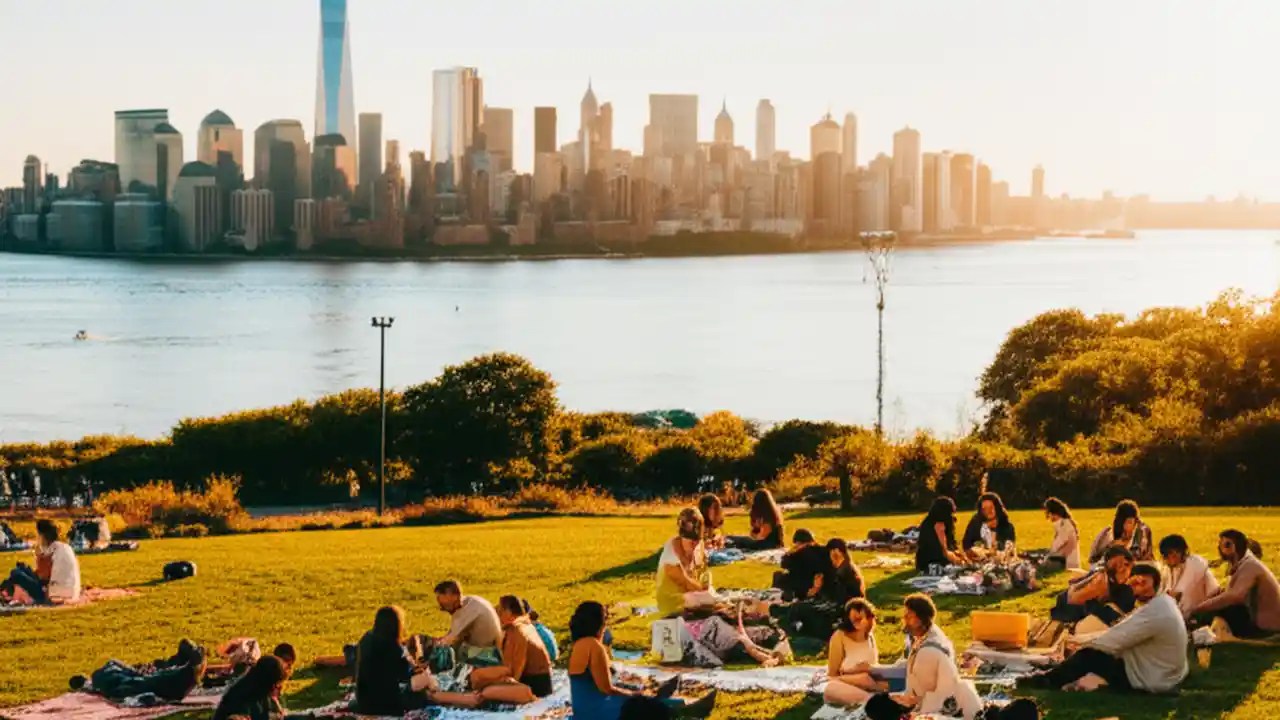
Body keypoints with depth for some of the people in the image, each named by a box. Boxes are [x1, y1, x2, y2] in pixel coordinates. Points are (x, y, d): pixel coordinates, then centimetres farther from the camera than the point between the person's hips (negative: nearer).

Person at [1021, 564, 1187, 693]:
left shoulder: (1154, 613, -26)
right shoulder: (1164, 601, 5)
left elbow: (1112, 641, -21)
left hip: (1152, 681, -9)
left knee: (1089, 655, -4)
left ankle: (1048, 680, 12)